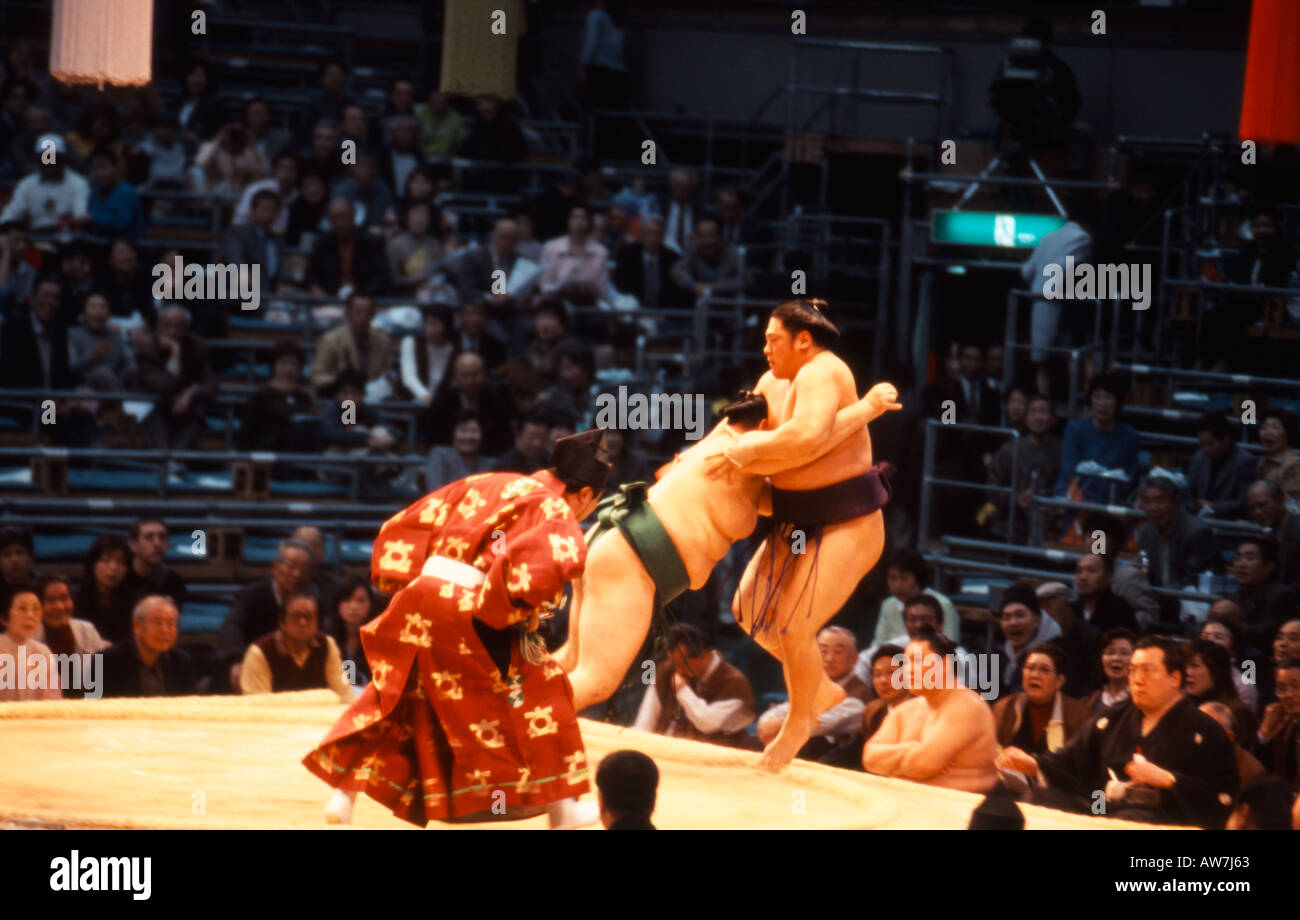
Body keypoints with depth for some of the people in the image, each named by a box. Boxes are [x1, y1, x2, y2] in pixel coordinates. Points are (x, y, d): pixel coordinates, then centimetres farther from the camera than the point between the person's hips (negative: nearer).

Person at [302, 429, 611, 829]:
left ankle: (344, 793, 13)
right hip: (471, 616, -6)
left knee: (391, 701, 20)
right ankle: (560, 807, 11)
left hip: (420, 600, 6)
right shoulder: (556, 512, 2)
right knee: (538, 691, 9)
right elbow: (554, 557, -22)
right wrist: (526, 610, -9)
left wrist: (405, 585, 18)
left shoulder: (481, 484, 22)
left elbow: (404, 526, 20)